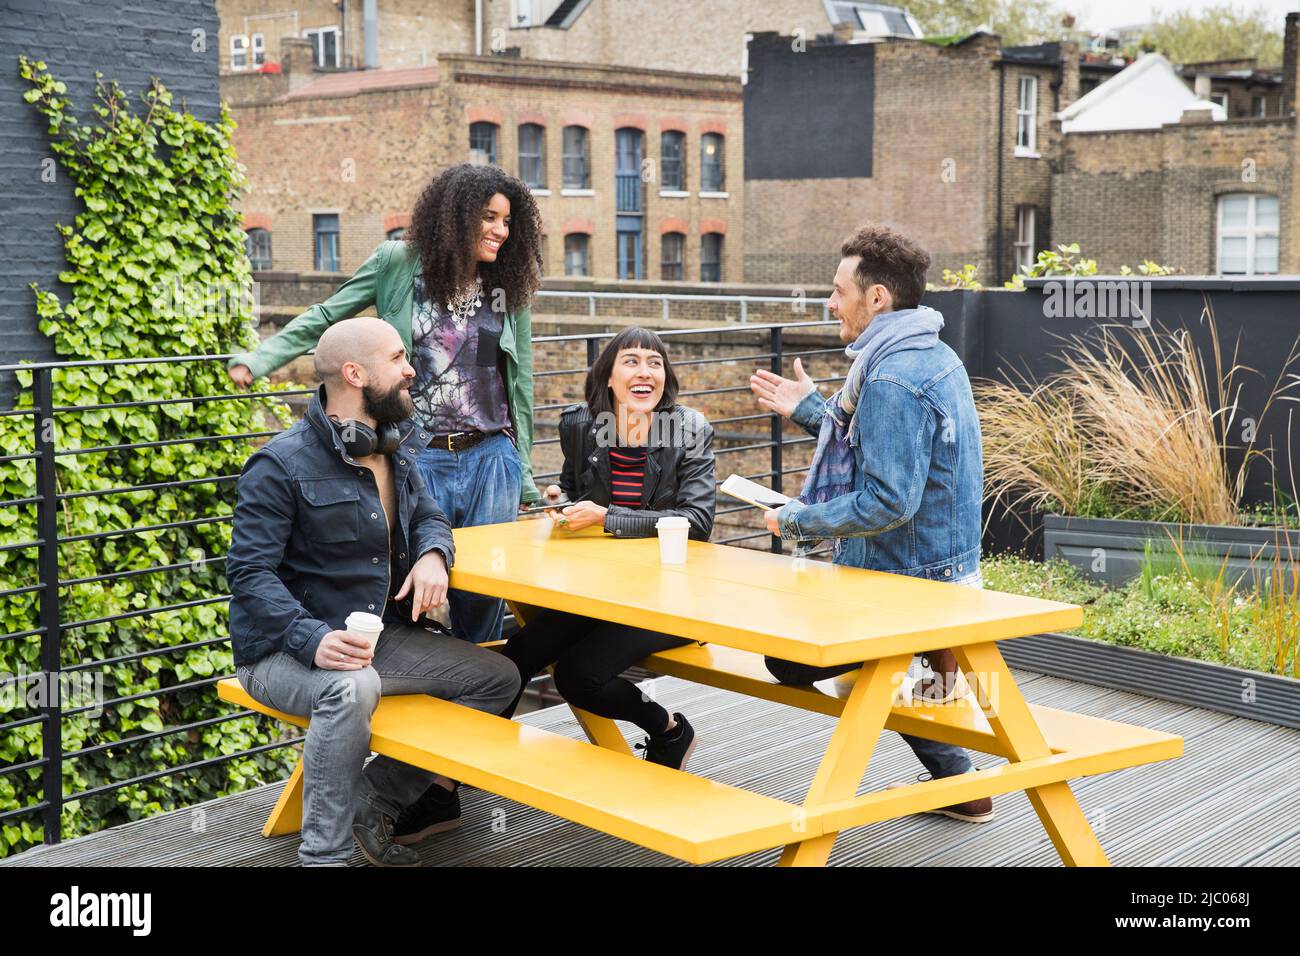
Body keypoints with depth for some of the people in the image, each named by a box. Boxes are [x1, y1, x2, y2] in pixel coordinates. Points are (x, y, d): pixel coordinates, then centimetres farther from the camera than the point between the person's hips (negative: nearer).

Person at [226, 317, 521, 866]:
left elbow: (429, 517, 19)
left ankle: (373, 802, 0)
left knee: (498, 678, -3)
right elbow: (249, 573, -19)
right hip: (284, 651, -8)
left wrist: (433, 554, -8)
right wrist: (313, 639, -35)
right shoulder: (283, 465, -15)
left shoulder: (394, 451, 9)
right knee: (352, 688, -40)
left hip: (379, 637, 8)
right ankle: (323, 854, -25)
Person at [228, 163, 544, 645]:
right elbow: (324, 318, 5)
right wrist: (258, 359, -8)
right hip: (419, 457, -2)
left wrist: (524, 477, 12)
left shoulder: (511, 287, 8)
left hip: (491, 458, 2)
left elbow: (520, 385, 11)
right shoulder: (398, 263, 0)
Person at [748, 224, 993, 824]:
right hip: (944, 570, 9)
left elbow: (887, 502, -28)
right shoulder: (931, 356, 8)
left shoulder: (894, 379, -24)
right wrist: (810, 410, 16)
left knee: (786, 657, 6)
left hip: (907, 583, -9)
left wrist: (796, 520, -15)